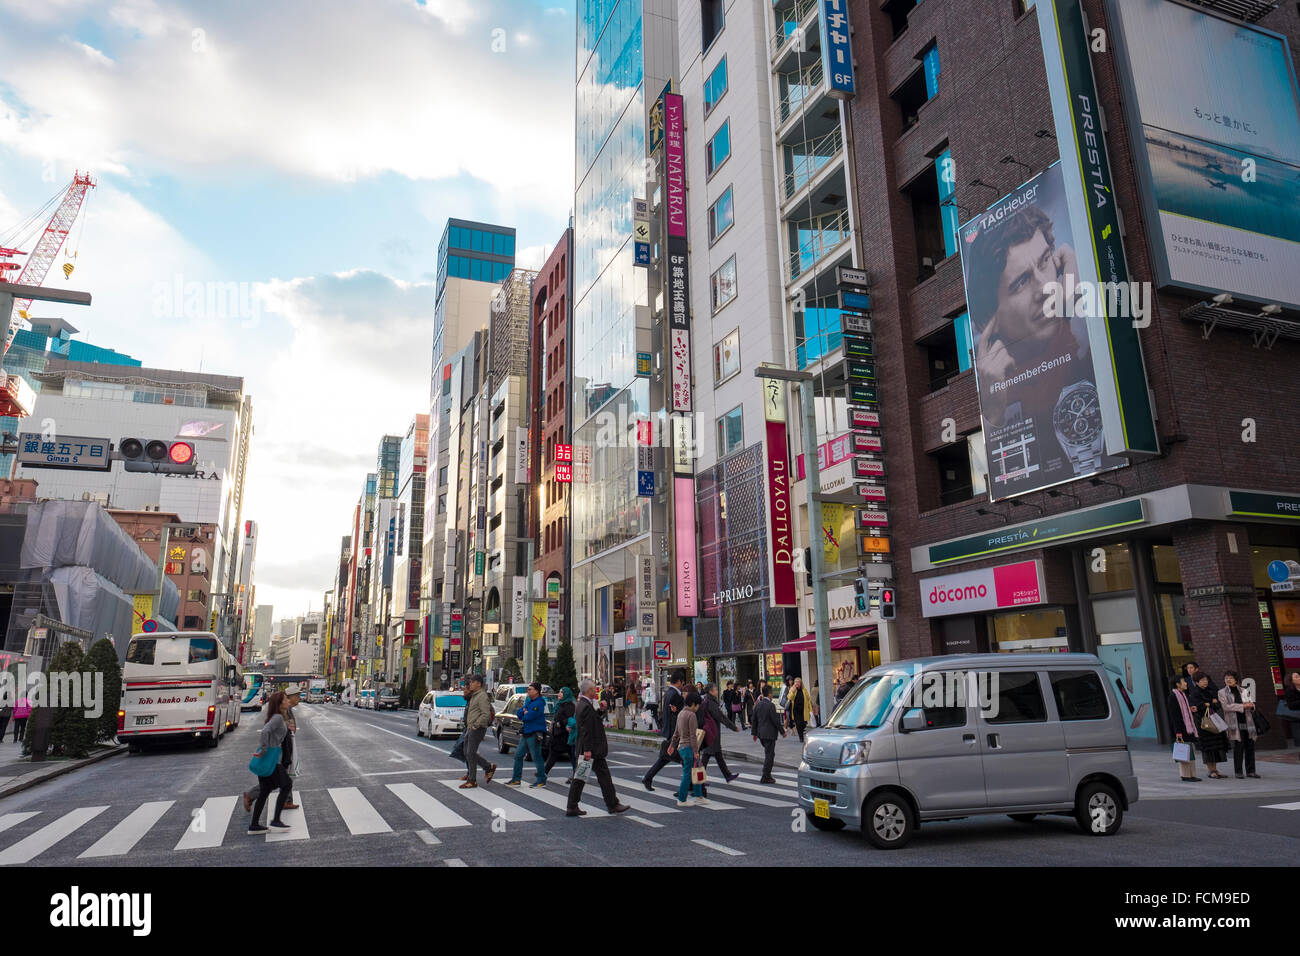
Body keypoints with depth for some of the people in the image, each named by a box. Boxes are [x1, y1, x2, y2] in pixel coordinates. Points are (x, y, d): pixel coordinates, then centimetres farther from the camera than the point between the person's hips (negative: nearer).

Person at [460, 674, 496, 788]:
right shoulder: (473, 696, 18)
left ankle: (472, 781, 1)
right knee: (467, 753, 12)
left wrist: (476, 725, -20)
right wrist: (469, 727, 17)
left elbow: (486, 714, -21)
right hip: (470, 728, 10)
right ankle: (489, 767, 22)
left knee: (470, 754, -7)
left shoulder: (482, 696, -13)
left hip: (477, 729, -10)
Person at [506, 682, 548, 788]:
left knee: (536, 757, -3)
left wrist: (525, 713, -3)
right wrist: (524, 711, -8)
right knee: (518, 755, 10)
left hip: (534, 734, -10)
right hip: (525, 733, 10)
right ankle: (516, 779, 18)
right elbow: (519, 714, 12)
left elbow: (528, 717, -23)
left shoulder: (539, 703, -16)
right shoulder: (528, 701, 14)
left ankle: (542, 780, 7)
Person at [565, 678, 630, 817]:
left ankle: (572, 808, 13)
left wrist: (600, 709, 7)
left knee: (580, 777, 11)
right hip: (593, 750, -10)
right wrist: (587, 750, -24)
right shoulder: (587, 706, -20)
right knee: (604, 775, 0)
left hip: (585, 749, 10)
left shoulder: (580, 705, 12)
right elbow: (586, 730, -23)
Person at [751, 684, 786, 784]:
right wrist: (782, 731, -5)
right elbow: (775, 720, -15)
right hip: (770, 734, -7)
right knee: (769, 754, 1)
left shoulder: (757, 705, 6)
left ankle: (767, 774, 24)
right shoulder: (771, 705, -16)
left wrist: (755, 733, 20)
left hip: (761, 734, 7)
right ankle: (765, 777, 2)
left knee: (768, 753, 21)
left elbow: (754, 720, 11)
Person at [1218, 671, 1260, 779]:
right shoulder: (1222, 693, 4)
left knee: (1250, 746, 3)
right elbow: (1226, 706, -8)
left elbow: (1252, 705, 18)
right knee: (1238, 746, -5)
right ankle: (1238, 772, 3)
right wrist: (1243, 706, -14)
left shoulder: (1243, 691, 16)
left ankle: (1250, 771, 14)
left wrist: (1251, 705, -6)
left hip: (1247, 721, 4)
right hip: (1235, 723, -4)